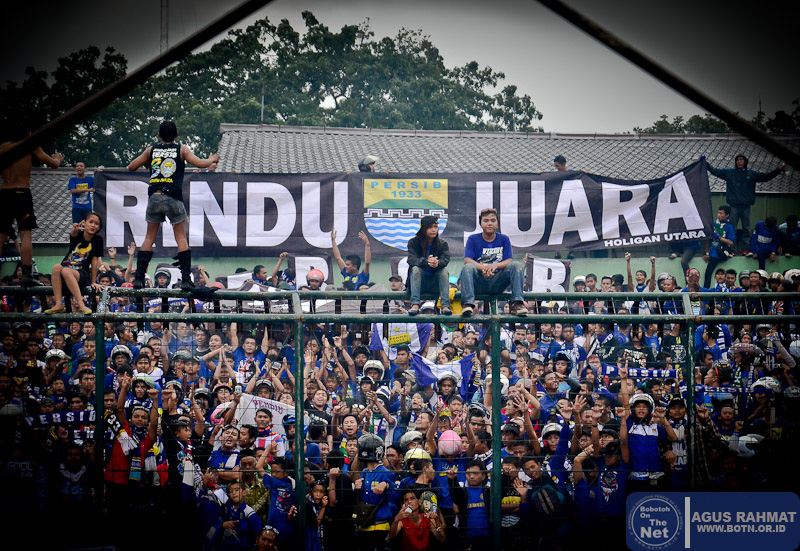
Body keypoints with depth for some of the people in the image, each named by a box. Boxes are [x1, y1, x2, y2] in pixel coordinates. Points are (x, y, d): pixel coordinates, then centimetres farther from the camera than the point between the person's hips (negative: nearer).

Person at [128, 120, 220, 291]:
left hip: (154, 197, 2)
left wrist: (145, 162, 36)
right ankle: (186, 279, -5)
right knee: (181, 237, 4)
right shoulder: (182, 150, 6)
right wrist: (212, 159, 19)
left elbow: (131, 166, 17)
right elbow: (201, 164, -2)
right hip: (173, 198, -2)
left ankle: (139, 277, 6)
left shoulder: (151, 150, 12)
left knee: (149, 237, 12)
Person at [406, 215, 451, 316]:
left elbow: (445, 259, -15)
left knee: (444, 270, -25)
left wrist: (437, 263, -41)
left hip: (435, 282, 1)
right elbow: (411, 260, -18)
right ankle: (415, 305, -41)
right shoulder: (413, 242, -1)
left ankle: (445, 305, -36)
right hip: (419, 282, -1)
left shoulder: (442, 244, 4)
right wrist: (426, 262, -39)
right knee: (416, 269, -28)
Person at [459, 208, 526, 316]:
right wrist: (483, 267, -27)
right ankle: (467, 303, -42)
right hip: (479, 282, -1)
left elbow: (510, 261, 0)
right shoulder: (473, 239, 8)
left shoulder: (504, 239, 11)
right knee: (468, 267, -30)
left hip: (497, 282, 1)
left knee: (516, 265, -21)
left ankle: (517, 303, -32)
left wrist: (496, 265, -23)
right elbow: (467, 260, -7)